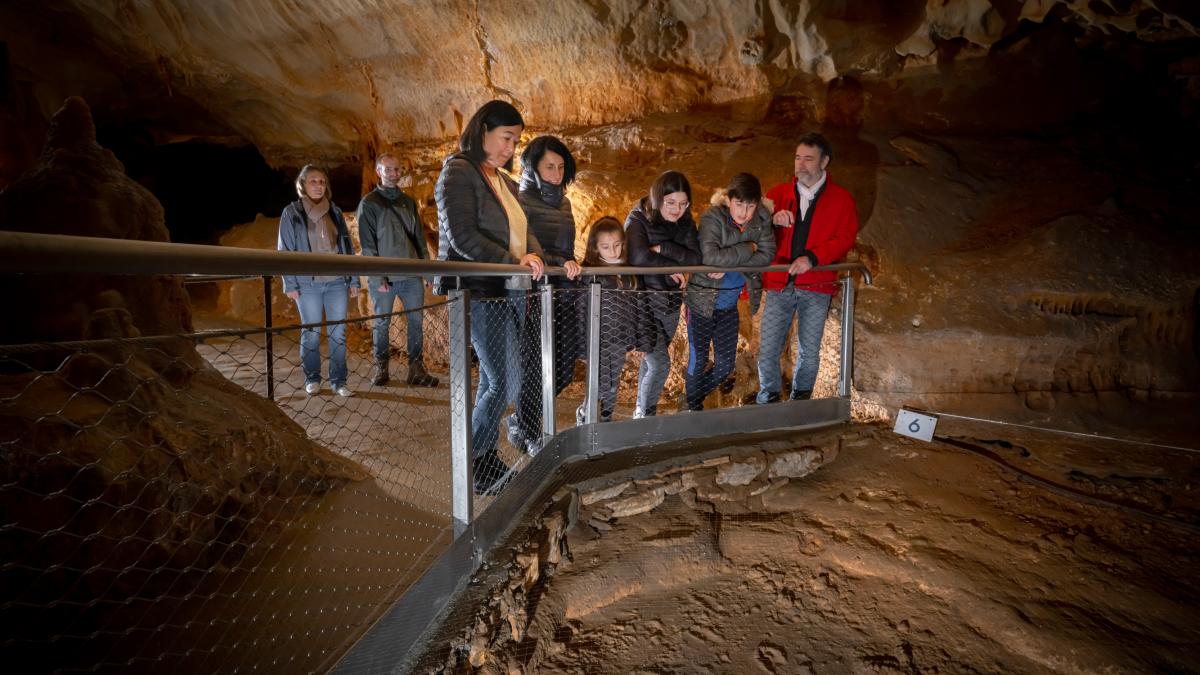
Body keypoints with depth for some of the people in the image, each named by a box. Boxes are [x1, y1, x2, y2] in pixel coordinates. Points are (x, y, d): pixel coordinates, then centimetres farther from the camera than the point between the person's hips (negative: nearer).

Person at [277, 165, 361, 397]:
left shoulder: (335, 212, 11)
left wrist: (353, 279, 5)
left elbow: (347, 247, 10)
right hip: (307, 283, -2)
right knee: (311, 333, 5)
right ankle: (312, 379, 19)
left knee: (338, 333, 2)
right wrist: (290, 283, -5)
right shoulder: (292, 212, 4)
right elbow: (285, 249, 1)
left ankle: (338, 380, 10)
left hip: (337, 282, 2)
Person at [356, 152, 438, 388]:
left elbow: (419, 237, 15)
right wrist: (377, 277, -12)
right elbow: (367, 244, -5)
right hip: (384, 277, -3)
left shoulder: (408, 201, 14)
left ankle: (417, 369, 8)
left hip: (412, 275, 4)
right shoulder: (369, 203, 0)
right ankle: (380, 368, 19)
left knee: (416, 321, 2)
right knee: (381, 323, 6)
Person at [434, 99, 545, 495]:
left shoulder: (505, 181, 20)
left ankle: (487, 458, 24)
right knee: (506, 381, -8)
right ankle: (472, 464, 10)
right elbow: (463, 238, -16)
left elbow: (523, 231, 18)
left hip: (511, 291, 8)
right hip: (480, 292, -8)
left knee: (494, 380, 12)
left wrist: (535, 256, -3)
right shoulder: (458, 172, -6)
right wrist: (514, 262, -15)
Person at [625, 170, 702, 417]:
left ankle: (642, 410, 34)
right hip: (644, 302, -5)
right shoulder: (638, 220, -13)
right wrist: (672, 268, -18)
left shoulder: (685, 222, 2)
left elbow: (696, 258, -10)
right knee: (660, 363, -10)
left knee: (652, 359, 17)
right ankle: (645, 414, 12)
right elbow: (638, 257, -31)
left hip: (671, 303, 6)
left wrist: (663, 248, -21)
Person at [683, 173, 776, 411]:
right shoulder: (713, 217, -20)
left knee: (725, 365, 12)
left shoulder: (761, 219, -5)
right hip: (703, 301, -5)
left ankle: (697, 395, 38)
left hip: (729, 305, 5)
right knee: (698, 360, 7)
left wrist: (729, 264, -25)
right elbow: (711, 256, -33)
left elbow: (766, 255, -14)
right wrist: (747, 249, -22)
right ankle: (692, 407, 31)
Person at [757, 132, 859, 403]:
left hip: (816, 287, 0)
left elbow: (845, 239, -2)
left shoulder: (841, 198, 8)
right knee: (767, 350, -1)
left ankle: (800, 399, 28)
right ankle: (768, 399, 20)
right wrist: (771, 218, -19)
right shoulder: (778, 193, 11)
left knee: (809, 353, 7)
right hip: (779, 285, 1)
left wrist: (812, 258, -17)